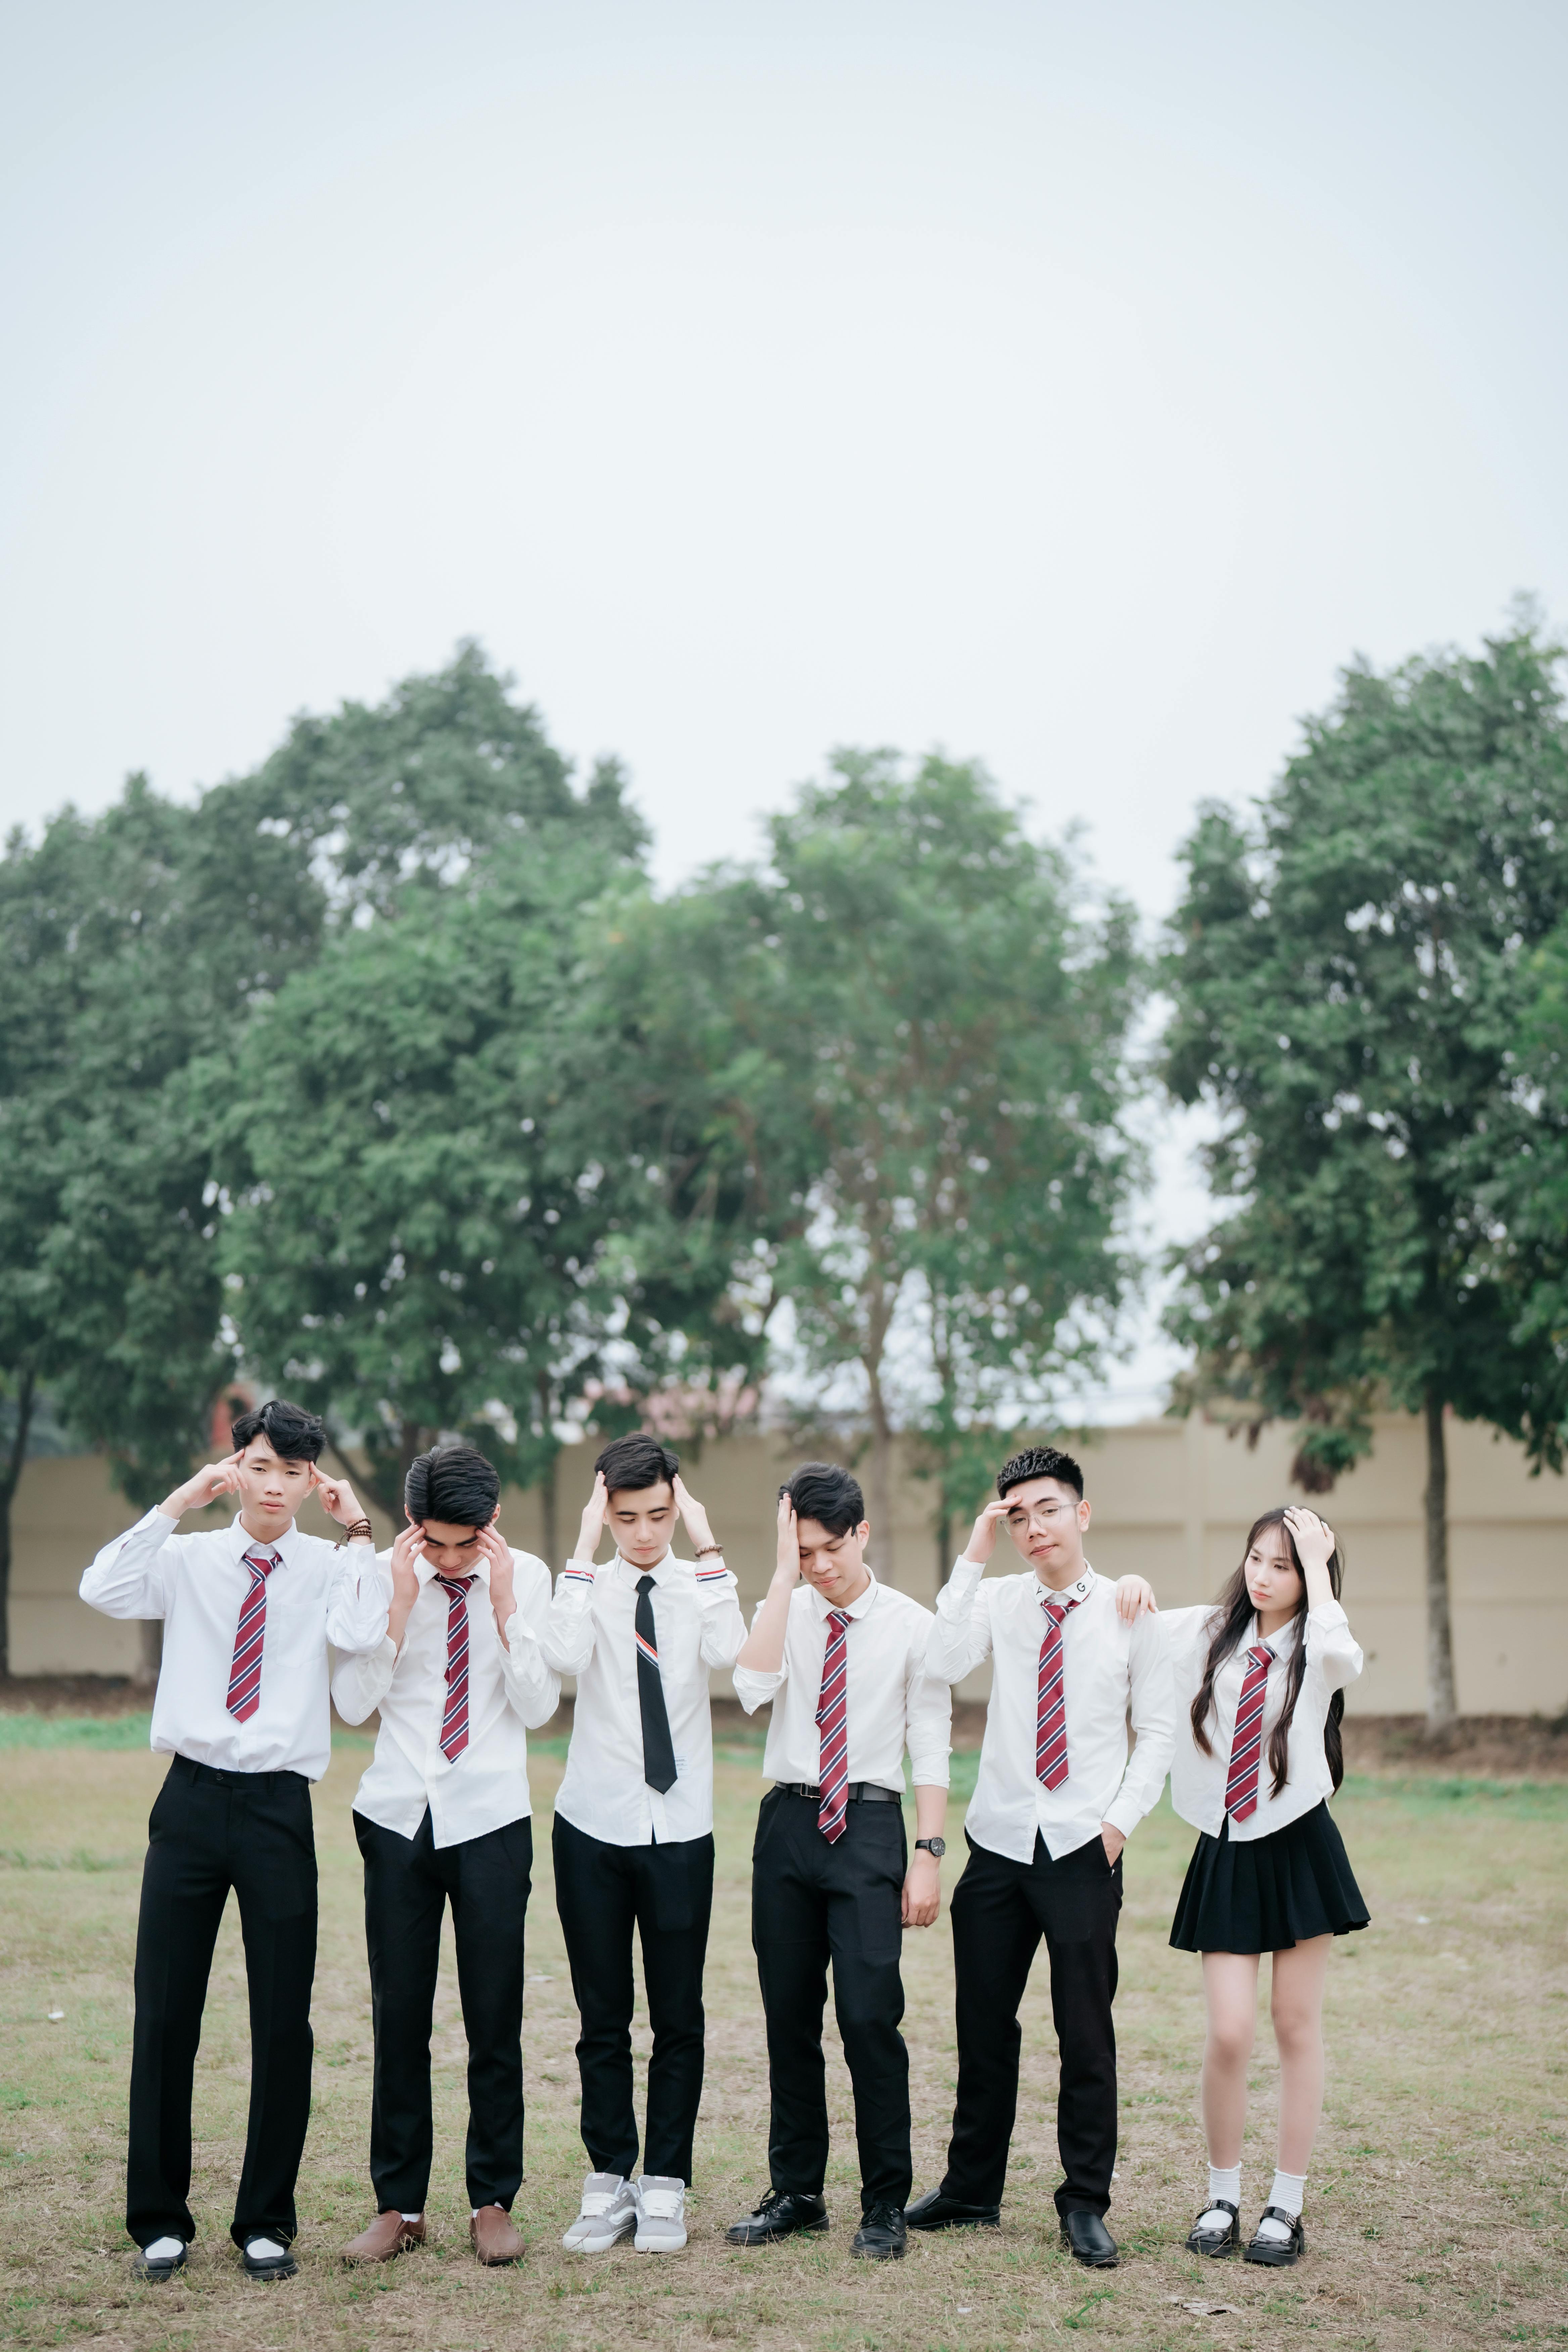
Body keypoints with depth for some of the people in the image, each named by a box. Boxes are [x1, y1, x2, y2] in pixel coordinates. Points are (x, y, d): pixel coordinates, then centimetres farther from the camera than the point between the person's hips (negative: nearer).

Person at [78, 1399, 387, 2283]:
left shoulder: (330, 1566, 2)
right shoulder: (189, 1559, 6)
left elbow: (361, 1634, -18)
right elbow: (103, 1591, -11)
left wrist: (358, 1530, -13)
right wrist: (177, 1506, -13)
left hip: (279, 1807, -1)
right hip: (193, 1800, 1)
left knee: (284, 2021, 4)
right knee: (165, 2014, 5)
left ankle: (266, 2221, 19)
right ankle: (160, 2219, 18)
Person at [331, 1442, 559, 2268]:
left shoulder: (526, 1577, -1)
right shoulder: (382, 1576, -1)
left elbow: (538, 1708, -5)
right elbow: (353, 1703, -5)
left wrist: (505, 1606, -14)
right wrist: (399, 1609, -14)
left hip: (490, 1819, -1)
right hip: (398, 1817, 1)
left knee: (495, 2018, 3)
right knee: (398, 2015, 5)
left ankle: (493, 2202, 16)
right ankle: (398, 2204, 17)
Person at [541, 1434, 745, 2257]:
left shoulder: (698, 1587, 2)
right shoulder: (586, 1589, 1)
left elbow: (728, 1652, -19)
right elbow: (564, 1658, -21)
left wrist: (708, 1545, -17)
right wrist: (584, 1548, -18)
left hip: (679, 1830, 0)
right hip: (594, 1825, 0)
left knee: (679, 2020, 5)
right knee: (603, 2019, 8)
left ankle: (664, 2187, 15)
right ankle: (608, 2182, 19)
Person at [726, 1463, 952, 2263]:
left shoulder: (911, 1626, 1)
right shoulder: (783, 1613, 7)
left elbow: (930, 1749, 1)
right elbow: (752, 1688, -14)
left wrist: (928, 1853, -7)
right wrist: (784, 1574, -14)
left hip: (869, 1823, -3)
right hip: (789, 1820, 3)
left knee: (870, 2016, -9)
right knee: (789, 2016, 9)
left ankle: (885, 2205, 3)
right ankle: (796, 2192, 21)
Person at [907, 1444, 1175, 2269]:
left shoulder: (1130, 1612, 0)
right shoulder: (997, 1599, 2)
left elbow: (1157, 1731, 5)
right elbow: (944, 1666, -18)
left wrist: (1123, 1816, -6)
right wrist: (973, 1554, -16)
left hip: (1084, 1850, -2)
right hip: (999, 1839, 2)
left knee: (1086, 2033, 2)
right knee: (983, 2025, 11)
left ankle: (1086, 2206, 15)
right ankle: (971, 2190, 26)